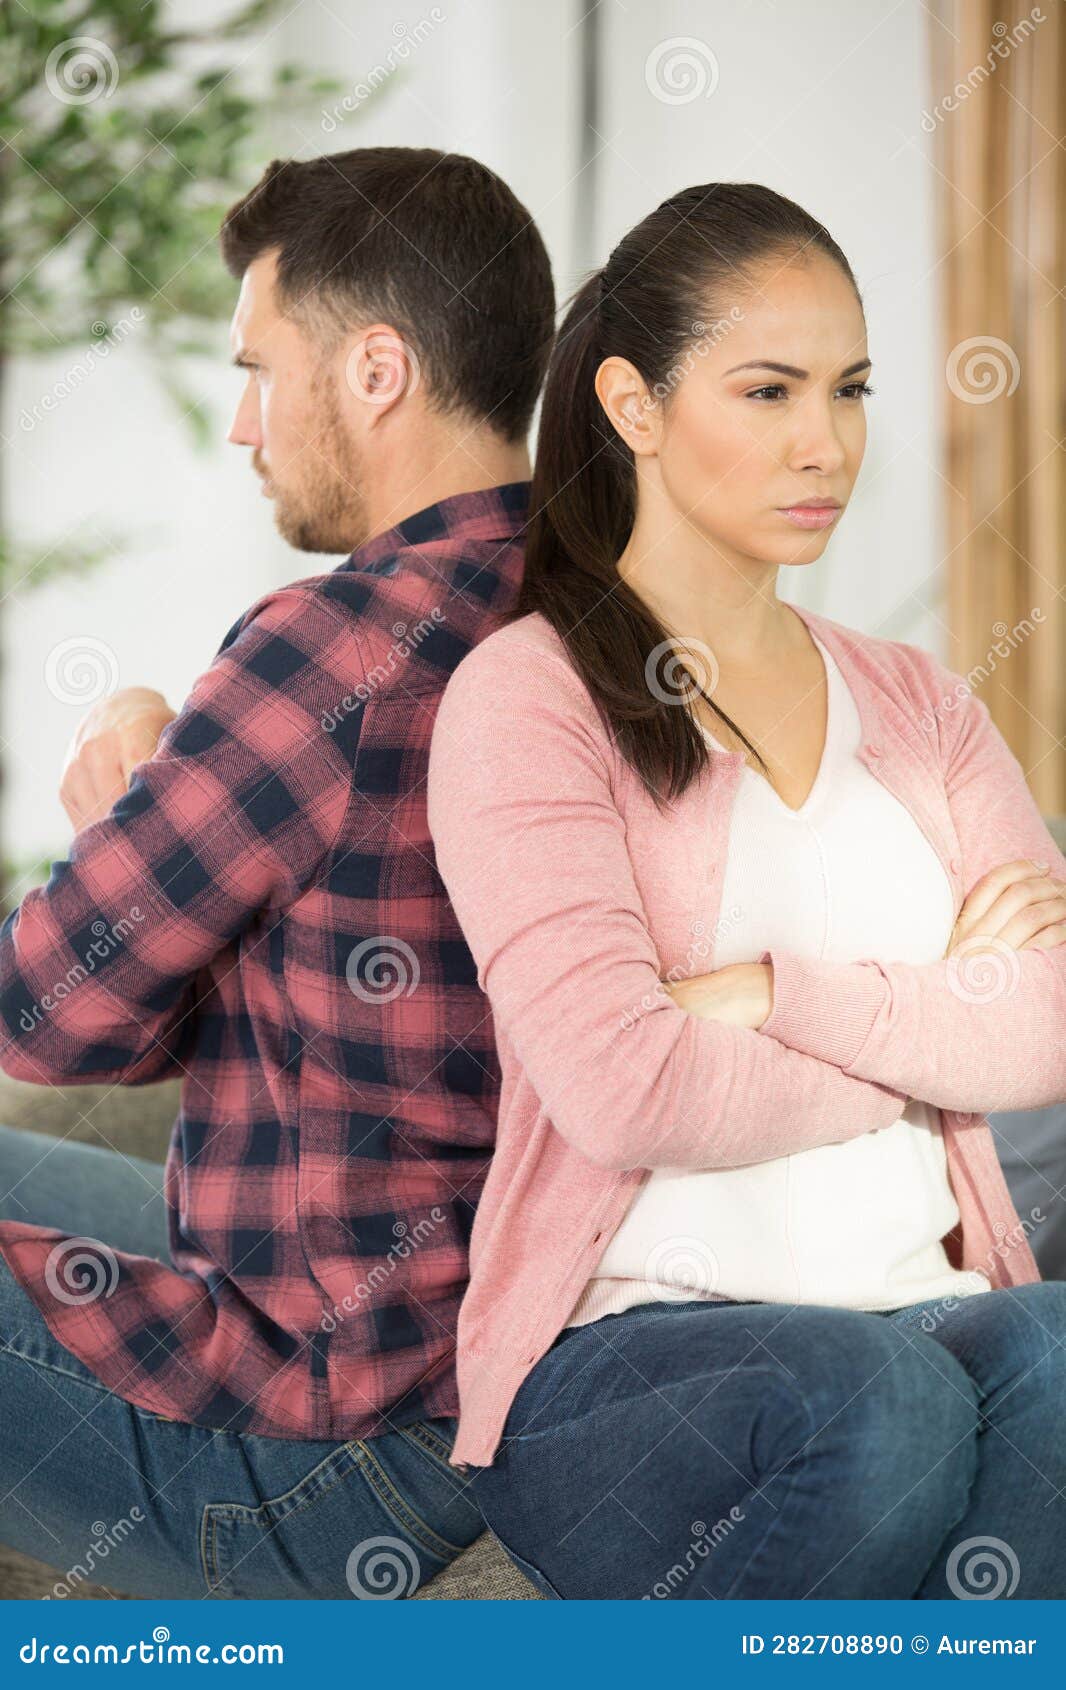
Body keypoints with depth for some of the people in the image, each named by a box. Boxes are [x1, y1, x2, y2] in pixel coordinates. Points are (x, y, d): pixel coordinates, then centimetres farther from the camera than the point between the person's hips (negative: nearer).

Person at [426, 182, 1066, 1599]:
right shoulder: (528, 696, 0)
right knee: (883, 1401, -36)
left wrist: (767, 995, -9)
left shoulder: (914, 704, 19)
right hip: (621, 1346, -4)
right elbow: (624, 1093, -13)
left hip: (930, 1307, 4)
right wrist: (929, 1029, 1)